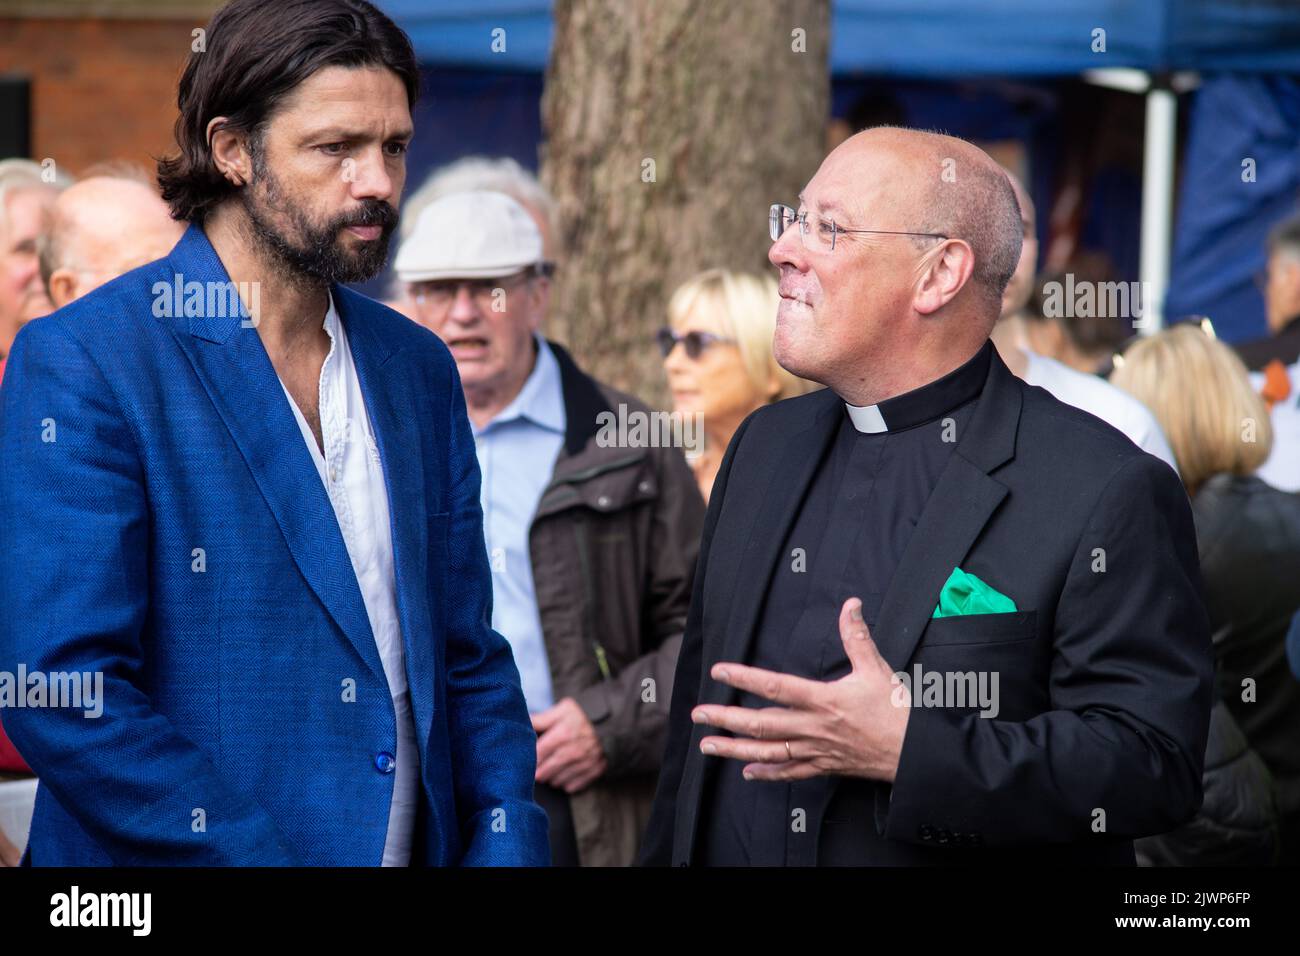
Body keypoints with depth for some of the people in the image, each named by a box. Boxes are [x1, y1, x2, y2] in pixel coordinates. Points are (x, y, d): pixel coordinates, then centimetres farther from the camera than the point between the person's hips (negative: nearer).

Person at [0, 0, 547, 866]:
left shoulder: (421, 369, 6)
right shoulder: (80, 363, -12)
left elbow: (468, 656, 9)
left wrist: (507, 841, -6)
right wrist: (271, 857, -21)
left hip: (421, 843, 6)